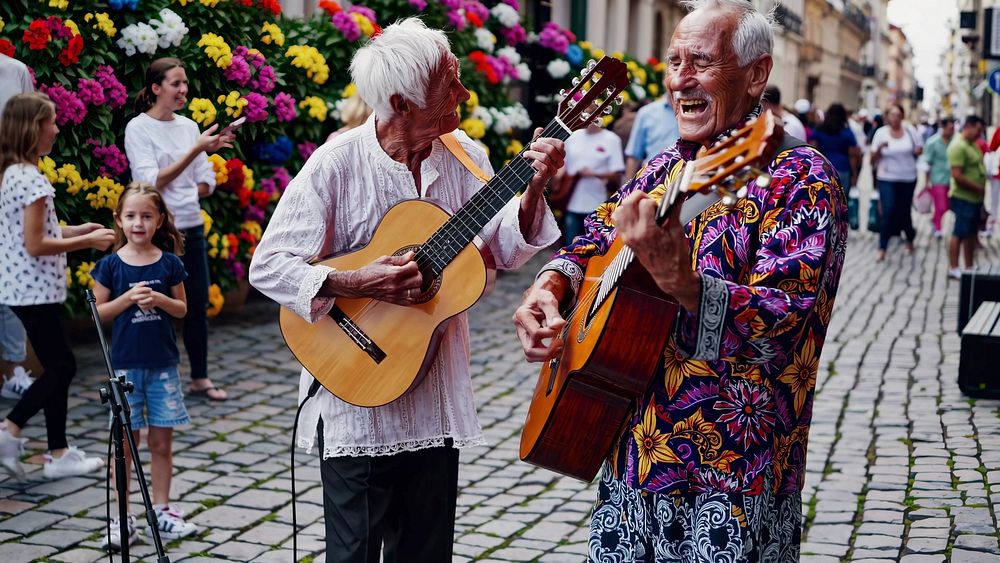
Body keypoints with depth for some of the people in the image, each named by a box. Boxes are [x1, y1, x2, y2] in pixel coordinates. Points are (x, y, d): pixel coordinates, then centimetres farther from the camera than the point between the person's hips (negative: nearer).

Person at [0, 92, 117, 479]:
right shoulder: (32, 179, -19)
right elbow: (35, 245, -21)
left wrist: (74, 230, 14)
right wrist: (87, 242, -12)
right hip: (33, 289, -9)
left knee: (57, 366, 13)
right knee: (60, 366, 1)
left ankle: (59, 453, 15)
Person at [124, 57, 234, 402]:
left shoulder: (188, 126, 10)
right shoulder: (138, 128, -6)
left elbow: (206, 183, 11)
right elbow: (152, 182, -17)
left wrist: (183, 194, -8)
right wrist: (197, 150, -21)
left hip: (191, 226, 6)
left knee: (198, 302, 9)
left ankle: (200, 378, 19)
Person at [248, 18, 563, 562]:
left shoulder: (465, 156, 2)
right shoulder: (337, 163, -15)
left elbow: (503, 249, 3)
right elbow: (267, 266, -15)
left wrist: (533, 188, -12)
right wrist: (357, 283, -26)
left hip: (438, 400, 5)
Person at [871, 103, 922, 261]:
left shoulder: (909, 130, 0)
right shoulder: (881, 133, -3)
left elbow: (919, 149, 12)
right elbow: (873, 158, -1)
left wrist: (918, 151, -11)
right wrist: (879, 148, -21)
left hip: (908, 178, 2)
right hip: (887, 179, -2)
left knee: (904, 211, 10)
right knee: (888, 213, -13)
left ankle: (910, 239, 37)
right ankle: (882, 249, -8)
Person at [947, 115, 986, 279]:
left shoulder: (973, 145, 12)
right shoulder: (958, 146, -18)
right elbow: (957, 176, -23)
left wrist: (981, 188, 7)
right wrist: (978, 188, -17)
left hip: (974, 198, 9)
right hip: (963, 198, -9)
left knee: (971, 234, 15)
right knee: (960, 233, -3)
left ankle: (969, 267, 24)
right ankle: (953, 268, 5)